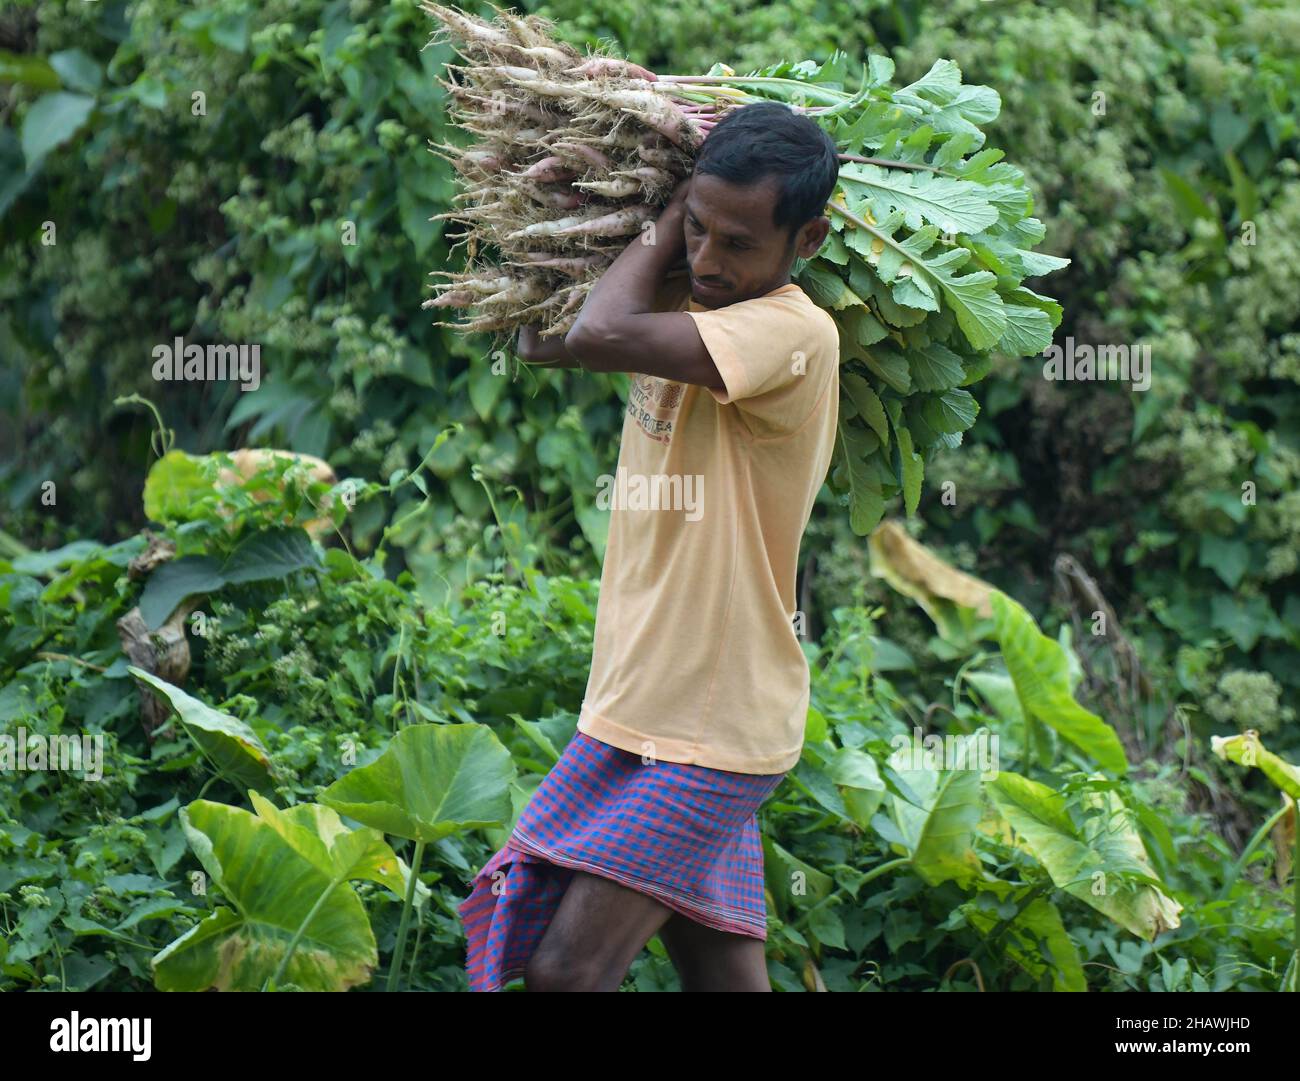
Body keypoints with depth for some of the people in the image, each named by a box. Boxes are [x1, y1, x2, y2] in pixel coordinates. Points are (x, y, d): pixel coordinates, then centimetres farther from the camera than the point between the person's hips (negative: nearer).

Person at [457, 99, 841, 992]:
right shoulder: (685, 307, 9)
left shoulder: (793, 332, -18)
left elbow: (604, 332, -30)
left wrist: (656, 236, -11)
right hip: (645, 706, 9)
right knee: (723, 969, 10)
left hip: (711, 723, -9)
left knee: (567, 968, -15)